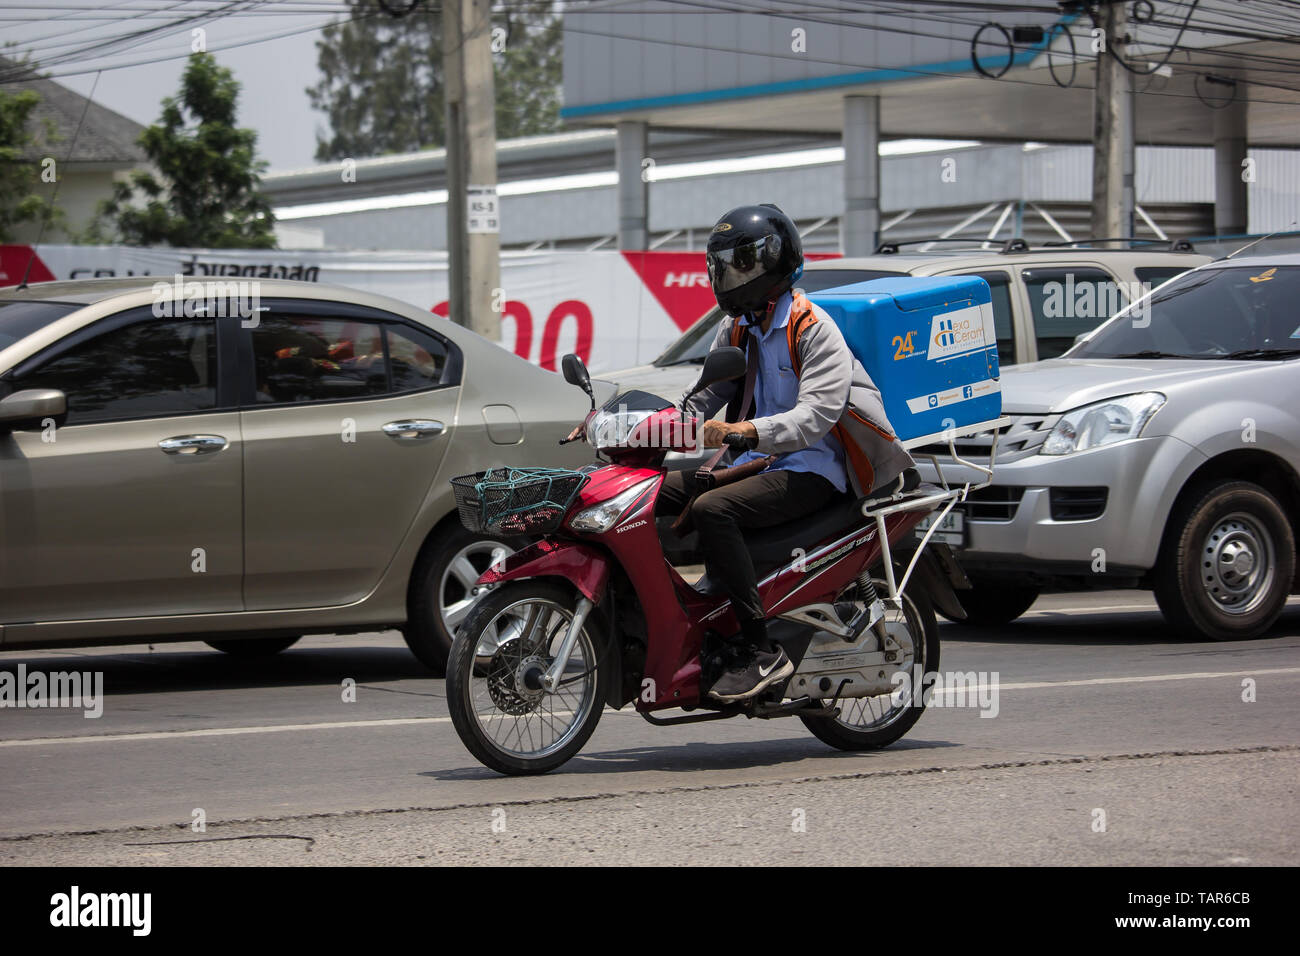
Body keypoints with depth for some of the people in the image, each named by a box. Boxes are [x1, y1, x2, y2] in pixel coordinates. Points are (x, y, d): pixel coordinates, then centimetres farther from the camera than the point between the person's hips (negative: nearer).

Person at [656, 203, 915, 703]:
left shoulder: (812, 328, -10)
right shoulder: (736, 330, 16)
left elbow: (815, 415, -22)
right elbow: (703, 399, 19)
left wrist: (748, 431, -37)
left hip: (811, 470, -9)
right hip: (756, 463, 9)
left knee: (710, 509, -33)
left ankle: (759, 649, -32)